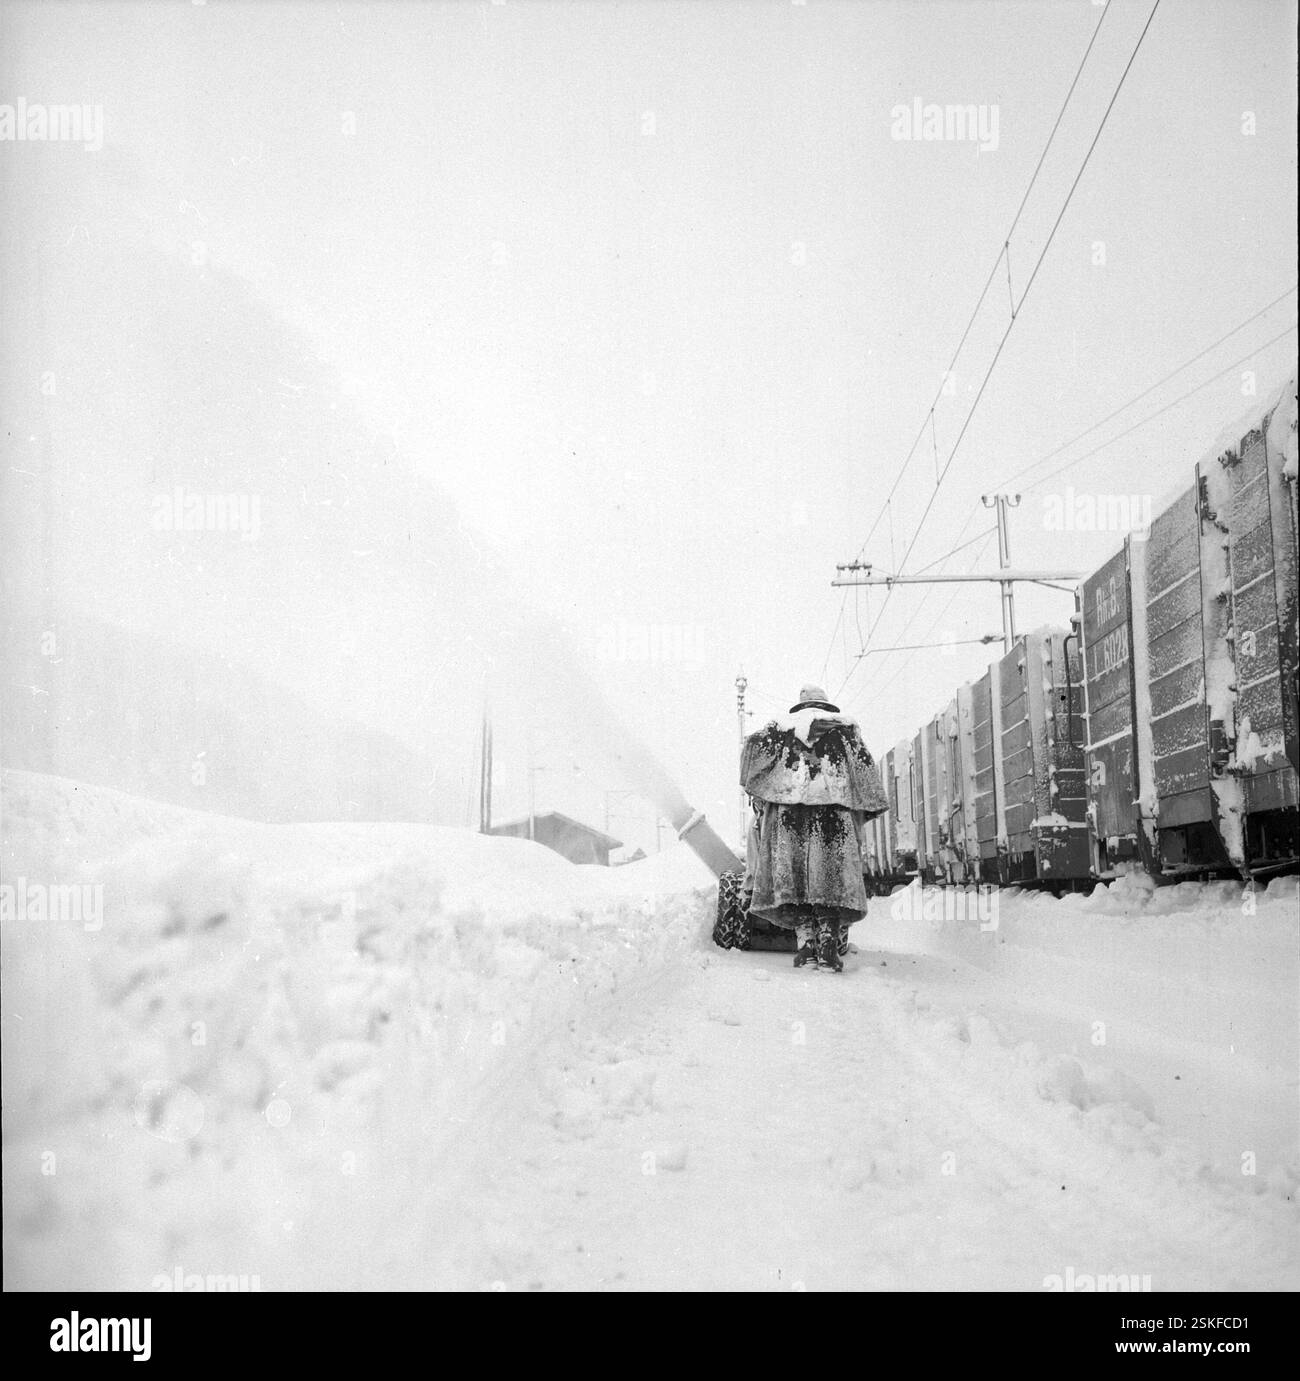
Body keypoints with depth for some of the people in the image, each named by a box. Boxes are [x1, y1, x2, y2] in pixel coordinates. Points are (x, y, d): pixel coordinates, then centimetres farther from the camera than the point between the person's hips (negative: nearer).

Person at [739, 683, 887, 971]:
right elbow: (863, 765, 11)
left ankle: (805, 938, -9)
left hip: (788, 812, 1)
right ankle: (829, 943, -12)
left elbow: (754, 745, 6)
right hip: (834, 811, -1)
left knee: (793, 877, 2)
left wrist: (756, 791, 13)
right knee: (832, 876, -3)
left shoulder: (781, 727, 21)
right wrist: (867, 808, 15)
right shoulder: (845, 726, 20)